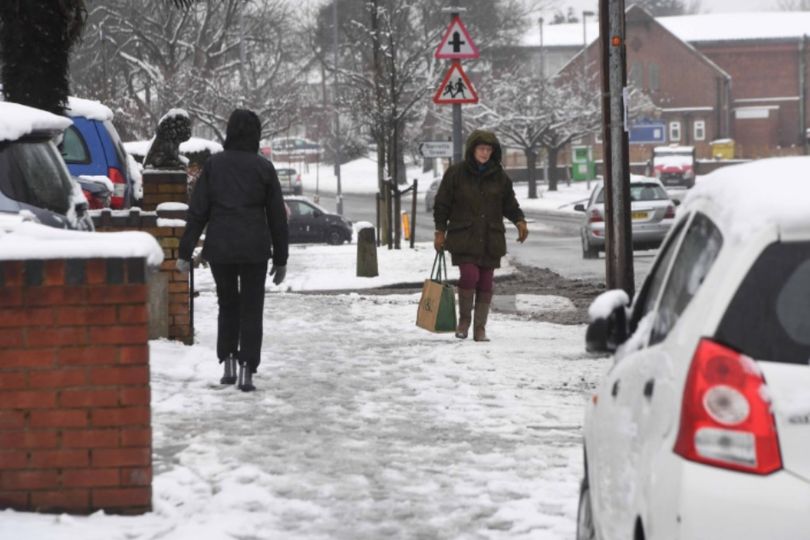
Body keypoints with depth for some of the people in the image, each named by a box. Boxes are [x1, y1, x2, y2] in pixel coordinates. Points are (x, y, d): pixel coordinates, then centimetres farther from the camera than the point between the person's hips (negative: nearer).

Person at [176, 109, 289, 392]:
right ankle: (247, 371, -1)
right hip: (254, 249, -1)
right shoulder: (264, 168, 0)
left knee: (227, 304, 18)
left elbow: (197, 212, 0)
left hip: (219, 247, 1)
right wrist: (281, 258, 11)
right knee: (251, 309, 6)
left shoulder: (213, 165, 2)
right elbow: (277, 216, 3)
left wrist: (185, 252, 3)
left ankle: (228, 364, 13)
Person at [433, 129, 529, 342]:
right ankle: (464, 319, 3)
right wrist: (440, 231, 0)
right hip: (463, 237, -3)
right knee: (469, 275, -18)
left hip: (490, 240, 3)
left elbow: (510, 205, 14)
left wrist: (520, 221, -5)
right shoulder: (455, 173, 0)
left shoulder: (499, 177, 7)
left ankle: (480, 328, 14)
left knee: (485, 283, 3)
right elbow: (442, 204, 4)